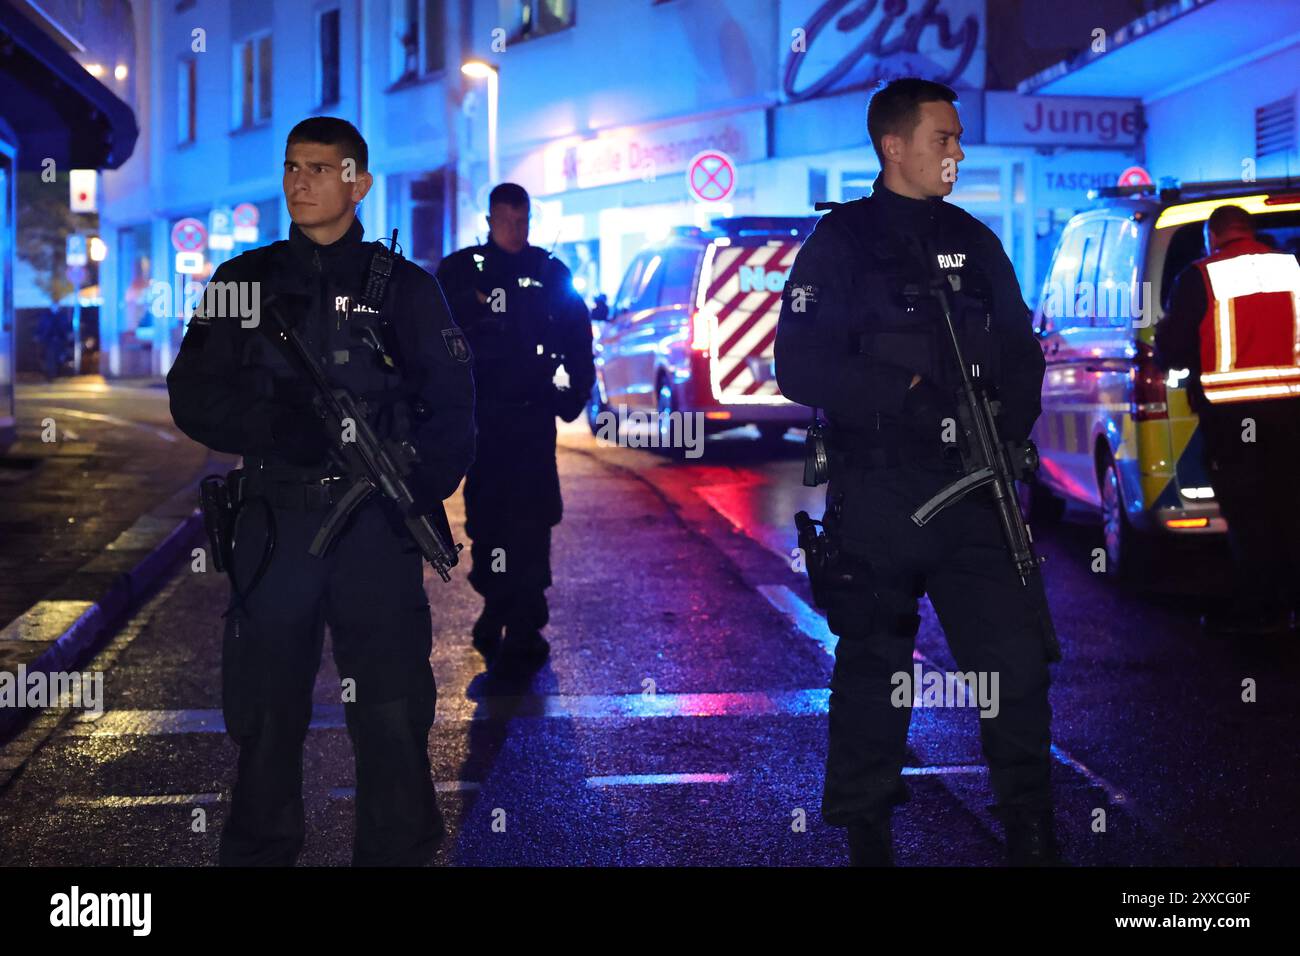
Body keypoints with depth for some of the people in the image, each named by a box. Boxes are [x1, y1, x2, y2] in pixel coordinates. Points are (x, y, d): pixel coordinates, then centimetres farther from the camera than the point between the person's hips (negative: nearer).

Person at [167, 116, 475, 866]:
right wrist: (274, 424, -14)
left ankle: (400, 852, 11)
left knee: (393, 712, -1)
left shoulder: (407, 288, 7)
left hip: (378, 526, -1)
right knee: (266, 711, 6)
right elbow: (194, 397, 5)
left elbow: (452, 408, 4)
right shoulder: (244, 282, 10)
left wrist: (422, 488, -13)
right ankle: (260, 852, 19)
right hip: (275, 524, 1)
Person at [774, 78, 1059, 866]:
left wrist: (1008, 428, -4)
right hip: (877, 496, -3)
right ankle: (865, 830, 20)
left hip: (971, 490, 4)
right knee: (874, 668, 6)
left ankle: (1032, 831, 7)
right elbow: (802, 367, -11)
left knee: (1017, 657, -4)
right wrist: (909, 394, -17)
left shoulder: (974, 242, 12)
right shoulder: (841, 242, -2)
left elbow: (1020, 353, 14)